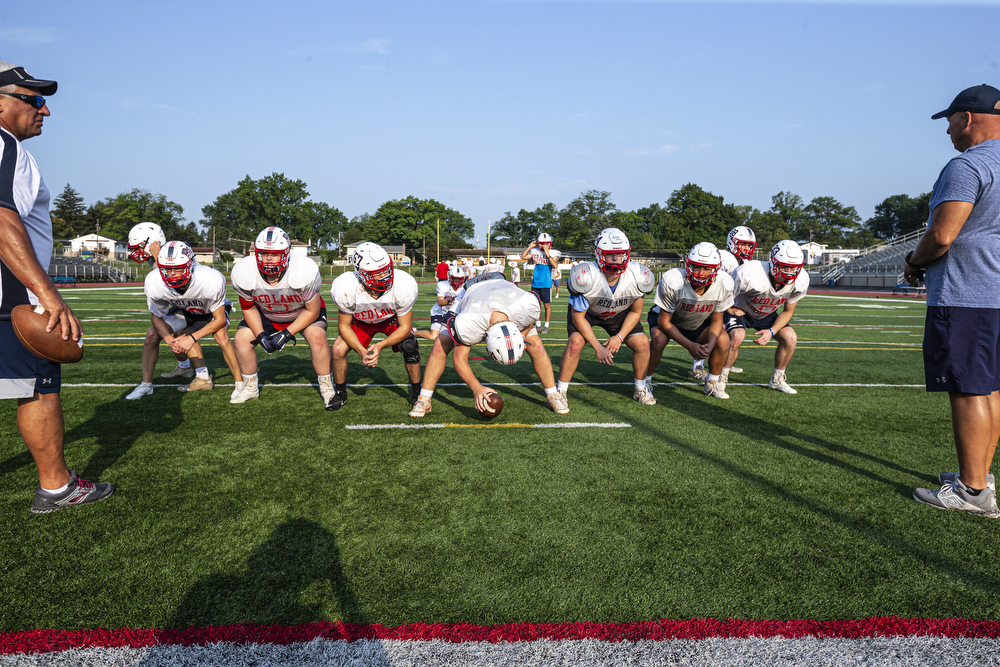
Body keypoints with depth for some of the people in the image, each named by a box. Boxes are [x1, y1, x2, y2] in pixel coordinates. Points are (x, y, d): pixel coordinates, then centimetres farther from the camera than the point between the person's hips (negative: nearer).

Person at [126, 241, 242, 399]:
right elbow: (157, 316, -11)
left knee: (221, 334, -31)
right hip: (184, 311, 4)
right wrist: (170, 340, -29)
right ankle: (145, 385, 14)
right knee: (152, 337, -6)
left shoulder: (210, 280, -41)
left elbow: (220, 319, -27)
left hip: (212, 310, -4)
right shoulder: (154, 283, -30)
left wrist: (192, 338, -35)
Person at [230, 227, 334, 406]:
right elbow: (249, 308, -8)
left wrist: (287, 334, -27)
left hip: (304, 310, -3)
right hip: (267, 313, 3)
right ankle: (250, 387, 14)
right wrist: (261, 335, -20)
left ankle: (327, 386, -7)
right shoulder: (244, 273, -27)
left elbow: (312, 311, -22)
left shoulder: (304, 271, -36)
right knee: (242, 339, -10)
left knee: (317, 336, -28)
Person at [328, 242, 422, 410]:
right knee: (339, 349, -18)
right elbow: (344, 326, -18)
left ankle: (416, 392, 0)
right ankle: (340, 394, 10)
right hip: (361, 320, 1)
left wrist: (380, 346, -37)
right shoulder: (347, 289, -36)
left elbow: (405, 327, -23)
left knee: (409, 347, -25)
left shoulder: (402, 286, -37)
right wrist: (362, 352, -32)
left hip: (393, 319, -1)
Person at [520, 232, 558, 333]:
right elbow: (522, 257, 6)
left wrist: (547, 254, -21)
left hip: (546, 283, -3)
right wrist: (530, 247, 1)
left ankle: (546, 326, 10)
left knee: (547, 305, 1)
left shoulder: (552, 253, -4)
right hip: (535, 283, 3)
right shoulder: (534, 252, 5)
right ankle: (538, 324, 22)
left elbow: (555, 265, -18)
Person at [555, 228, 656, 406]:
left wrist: (620, 337, -19)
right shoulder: (586, 276, -37)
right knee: (575, 343, -26)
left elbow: (635, 311, -8)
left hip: (618, 313, 3)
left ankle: (641, 390, 14)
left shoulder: (637, 276, -27)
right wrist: (597, 347, -25)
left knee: (642, 344, -10)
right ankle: (560, 392, -8)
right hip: (585, 311, -3)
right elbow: (578, 316, -24)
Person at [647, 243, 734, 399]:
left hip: (698, 324, 3)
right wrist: (689, 345, -34)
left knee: (723, 340, -19)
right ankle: (645, 379, -8)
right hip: (669, 319, -3)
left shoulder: (724, 284, -24)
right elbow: (664, 322, -26)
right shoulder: (672, 282, -36)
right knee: (659, 339, -33)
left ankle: (712, 384, 6)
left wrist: (710, 345, -30)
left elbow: (716, 320, -10)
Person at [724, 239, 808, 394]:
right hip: (740, 310, -5)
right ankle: (721, 376, -9)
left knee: (790, 338, -10)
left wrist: (771, 331, -18)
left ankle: (777, 380, 12)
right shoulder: (751, 275, -38)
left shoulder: (800, 281, -21)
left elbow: (788, 311, -7)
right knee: (737, 336, -32)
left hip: (766, 315, 5)